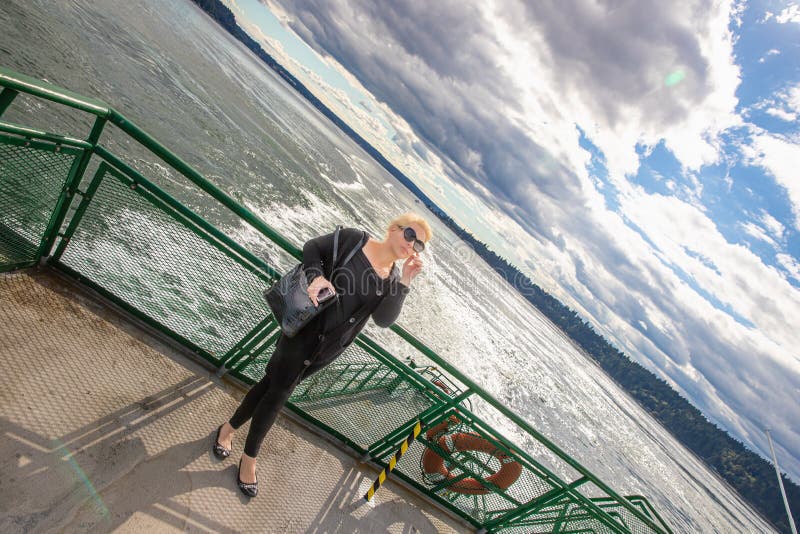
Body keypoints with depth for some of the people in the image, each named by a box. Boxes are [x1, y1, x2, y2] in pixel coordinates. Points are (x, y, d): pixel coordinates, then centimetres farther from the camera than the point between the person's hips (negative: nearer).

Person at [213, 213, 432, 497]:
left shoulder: (394, 278, -1)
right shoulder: (353, 238, -11)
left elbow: (384, 319, -13)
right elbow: (312, 247, -3)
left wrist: (404, 283, -23)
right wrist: (316, 276, -21)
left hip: (329, 348, 4)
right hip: (306, 328, -4)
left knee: (278, 388, 16)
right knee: (278, 389, 5)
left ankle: (229, 428, 39)